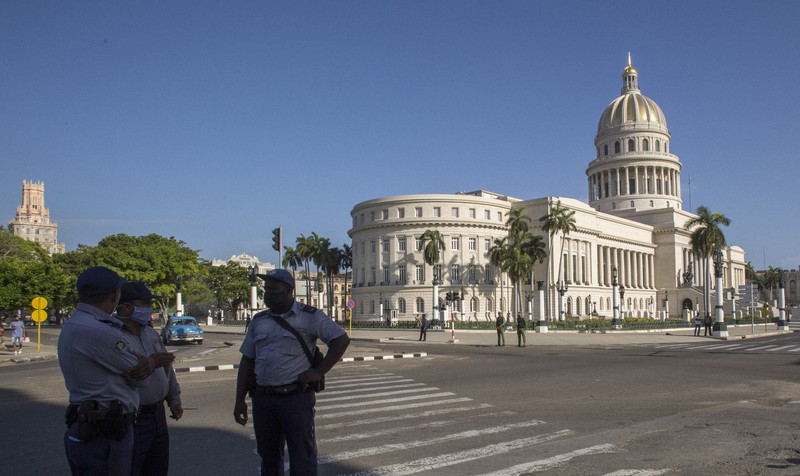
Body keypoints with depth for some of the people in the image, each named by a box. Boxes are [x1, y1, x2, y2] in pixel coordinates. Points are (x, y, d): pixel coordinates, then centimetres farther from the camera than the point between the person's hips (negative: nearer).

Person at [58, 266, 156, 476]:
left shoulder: (73, 326, 11)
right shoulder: (97, 332, -24)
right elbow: (141, 379, -12)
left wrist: (148, 363, -13)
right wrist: (151, 362, 9)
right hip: (102, 437, -10)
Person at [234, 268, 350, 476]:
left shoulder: (310, 317, -2)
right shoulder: (258, 321, 12)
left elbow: (341, 340, -6)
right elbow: (247, 361, 13)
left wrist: (319, 371, -12)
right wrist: (240, 400, 7)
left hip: (296, 397, -4)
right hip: (263, 398, 5)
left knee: (302, 458, 0)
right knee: (268, 457, 13)